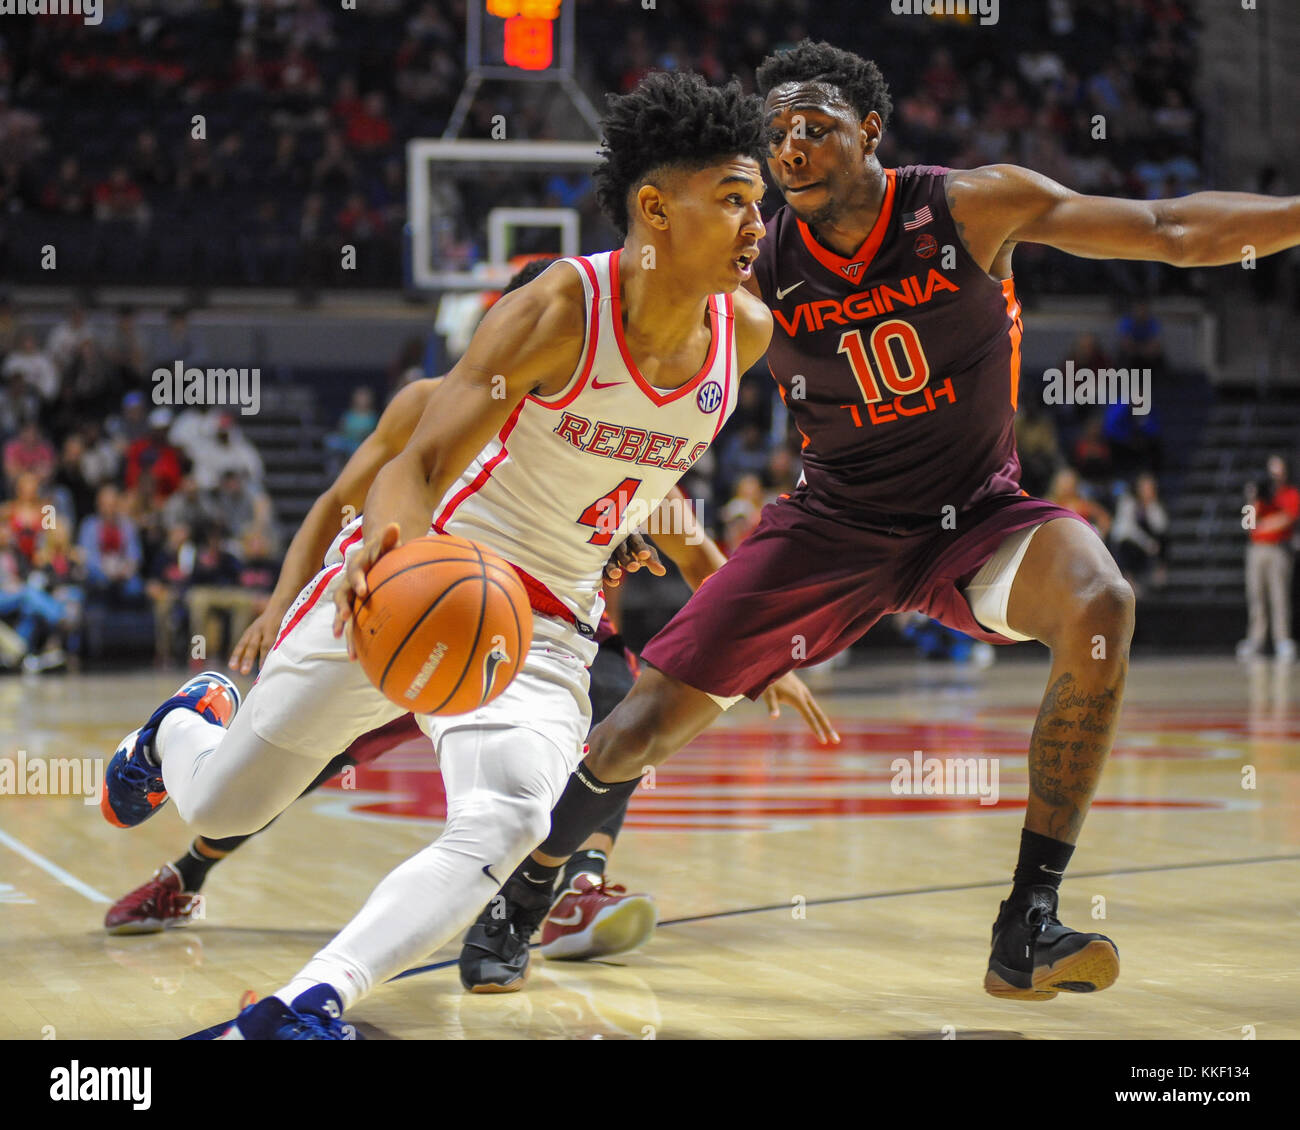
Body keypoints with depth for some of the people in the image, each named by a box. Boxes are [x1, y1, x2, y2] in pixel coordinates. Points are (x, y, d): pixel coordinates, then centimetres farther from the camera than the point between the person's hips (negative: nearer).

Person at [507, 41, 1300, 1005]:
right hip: (835, 524, 1)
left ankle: (1028, 926, -28)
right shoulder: (759, 270, -11)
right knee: (649, 721, -4)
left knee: (1101, 605, -33)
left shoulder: (975, 207, -14)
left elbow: (1174, 231, -15)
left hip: (974, 513, -1)